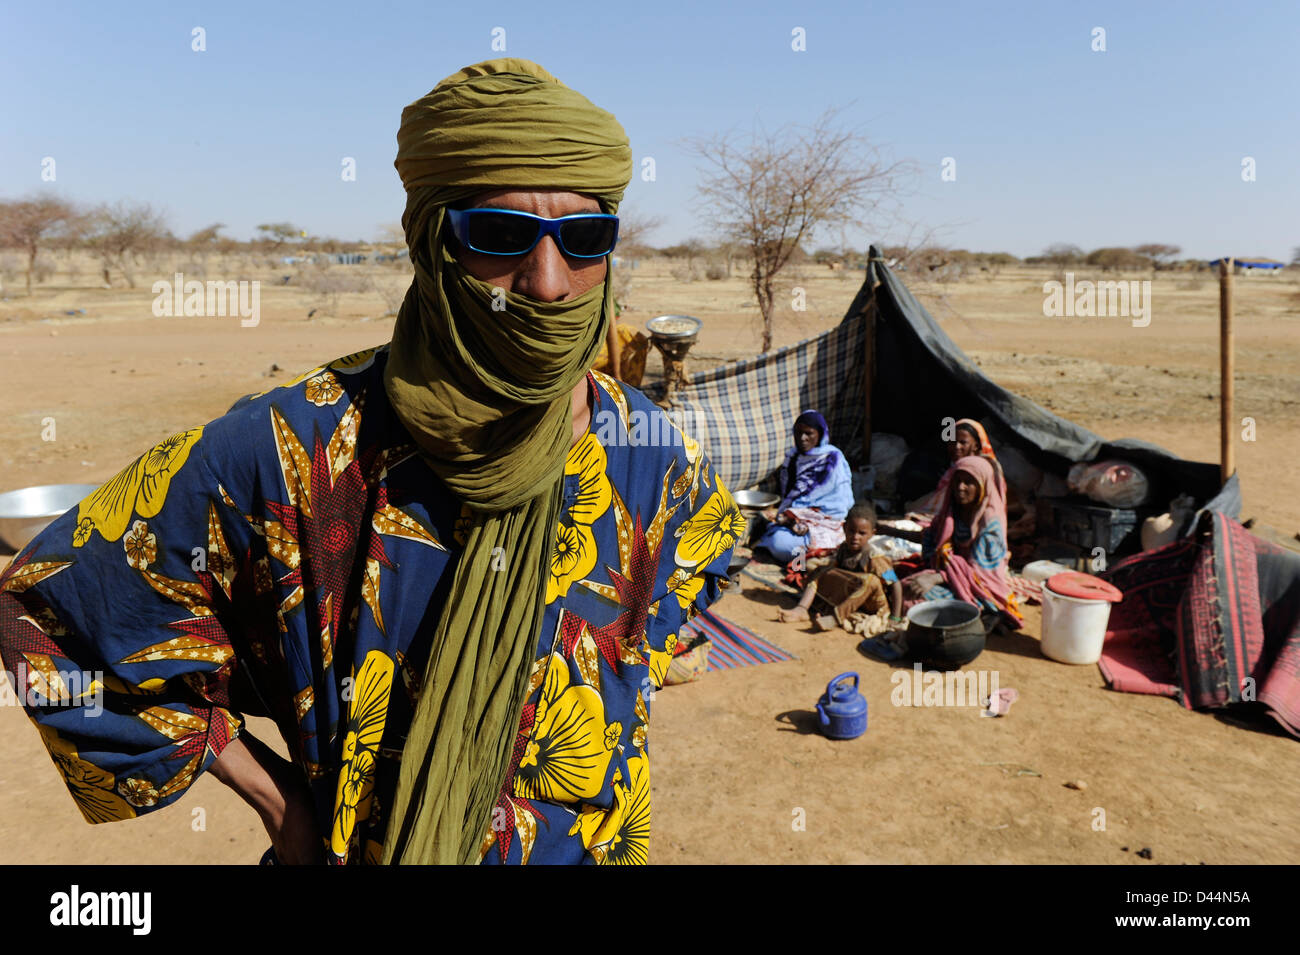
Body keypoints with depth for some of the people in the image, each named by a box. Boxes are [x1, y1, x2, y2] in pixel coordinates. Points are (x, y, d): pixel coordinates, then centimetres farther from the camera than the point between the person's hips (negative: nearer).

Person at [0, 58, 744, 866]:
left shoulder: (650, 457, -16)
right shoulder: (298, 451, -25)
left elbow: (706, 539, 8)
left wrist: (616, 691, -1)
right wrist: (278, 802, -12)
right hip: (355, 843, -2)